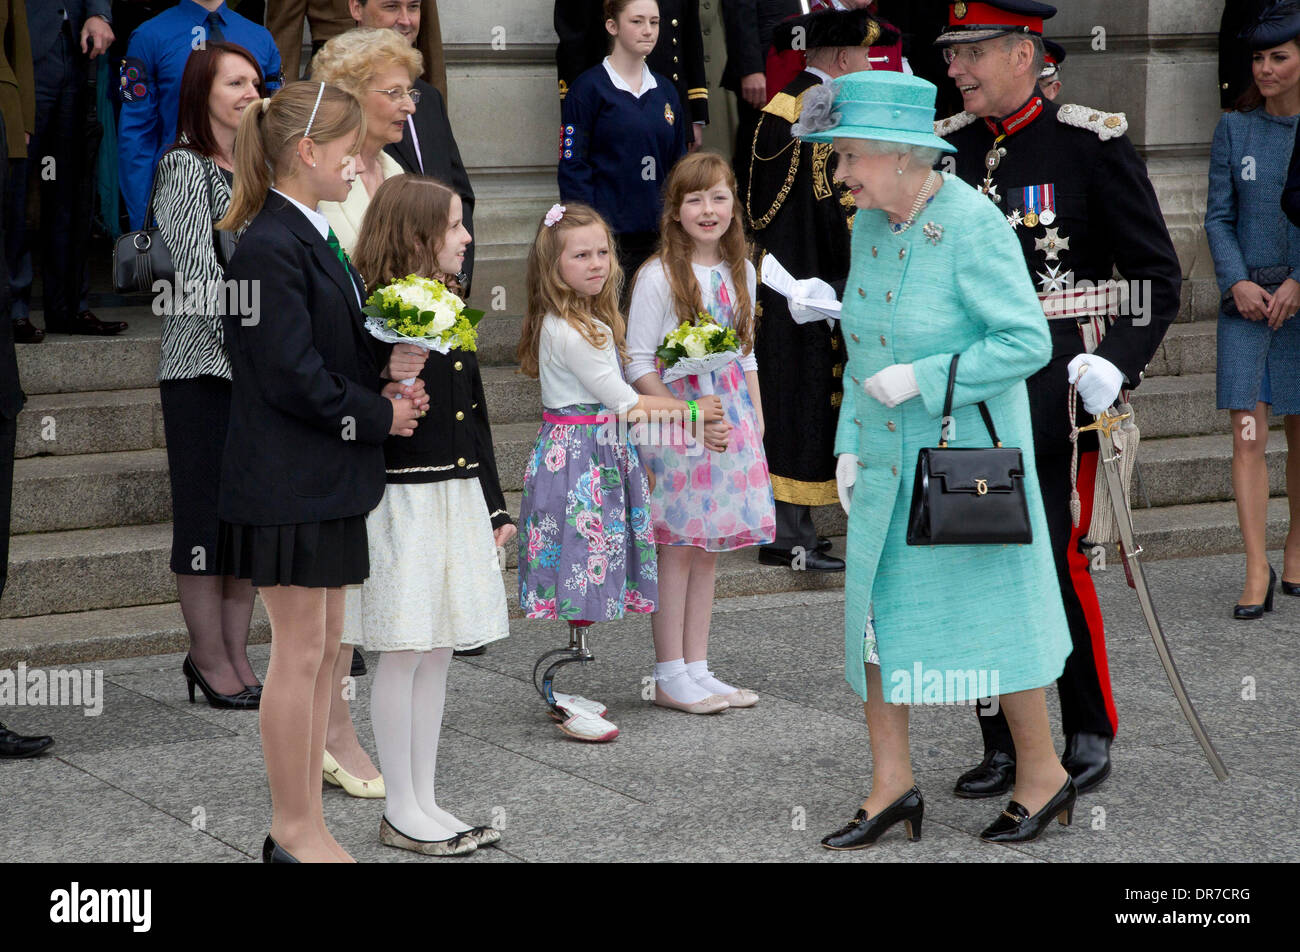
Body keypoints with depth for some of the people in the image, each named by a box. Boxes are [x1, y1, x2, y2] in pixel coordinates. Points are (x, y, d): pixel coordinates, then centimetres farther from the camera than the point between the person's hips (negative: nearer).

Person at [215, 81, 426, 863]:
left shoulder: (314, 240, 13)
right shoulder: (271, 248, -18)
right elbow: (291, 375, -21)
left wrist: (385, 393, 0)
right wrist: (378, 414, -11)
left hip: (331, 477, 10)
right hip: (288, 482, -10)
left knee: (324, 649, 13)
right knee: (300, 651, -2)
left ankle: (307, 821, 21)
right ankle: (294, 833, 8)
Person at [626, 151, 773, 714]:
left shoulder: (740, 272, 10)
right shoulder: (659, 276, -10)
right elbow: (638, 365, -11)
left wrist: (755, 422, 9)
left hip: (730, 421, 6)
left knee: (709, 548, 10)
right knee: (677, 547, -2)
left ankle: (697, 669, 17)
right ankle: (670, 677, 5)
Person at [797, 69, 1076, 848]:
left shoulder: (975, 229, -20)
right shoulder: (871, 224, 3)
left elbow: (1028, 342, -22)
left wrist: (918, 380, -23)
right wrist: (850, 443, 7)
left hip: (970, 454, -7)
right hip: (892, 457, 7)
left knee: (990, 615, 4)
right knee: (873, 608, 6)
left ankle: (1043, 773, 23)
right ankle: (893, 784, 16)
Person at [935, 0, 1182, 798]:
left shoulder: (1092, 143, -6)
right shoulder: (948, 149, 7)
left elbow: (1158, 274, -5)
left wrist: (1120, 365, -17)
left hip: (1059, 387, -4)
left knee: (1059, 559, -2)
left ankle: (1092, 733, 17)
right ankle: (1003, 747, 16)